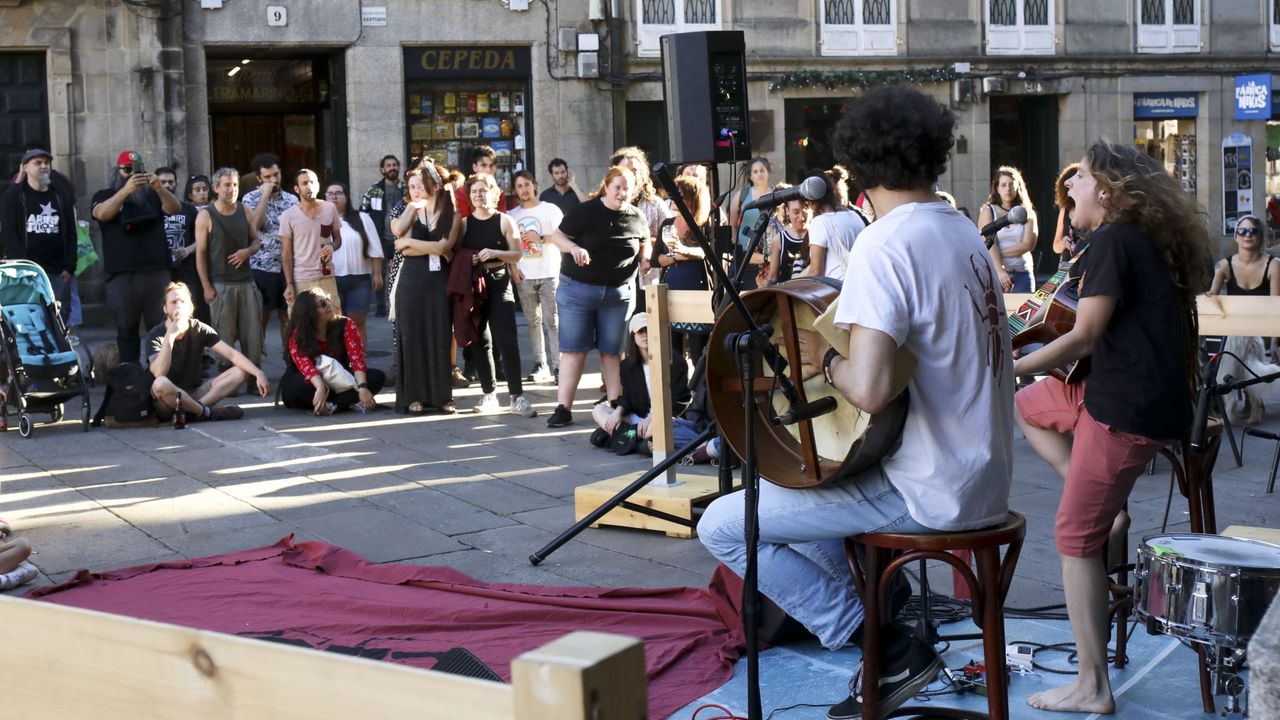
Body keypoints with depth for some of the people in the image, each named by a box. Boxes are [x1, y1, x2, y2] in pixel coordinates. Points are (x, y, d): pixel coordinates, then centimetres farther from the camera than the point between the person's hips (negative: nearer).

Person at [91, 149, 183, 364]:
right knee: (126, 329, 2)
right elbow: (102, 213, -13)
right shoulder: (104, 196, 9)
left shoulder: (153, 195, 15)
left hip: (157, 272, 2)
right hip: (121, 276, -2)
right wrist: (126, 190, -28)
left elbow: (176, 208, -3)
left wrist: (159, 188, -23)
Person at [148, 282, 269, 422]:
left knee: (241, 371, -11)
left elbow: (231, 353, -9)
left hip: (193, 395, 5)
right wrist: (170, 335, -31)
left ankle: (196, 408, -27)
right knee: (161, 383, -40)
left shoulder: (200, 329, -1)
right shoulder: (156, 335, -11)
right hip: (167, 400, -5)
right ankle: (208, 412, -22)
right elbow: (159, 373, -27)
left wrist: (258, 373, -23)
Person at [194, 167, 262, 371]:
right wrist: (206, 287, -10)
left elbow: (256, 241, 18)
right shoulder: (205, 216, -4)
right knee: (225, 337, 0)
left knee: (253, 334, 3)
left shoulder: (246, 212, 8)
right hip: (220, 284, -4)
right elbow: (200, 253, -4)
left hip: (246, 281, 4)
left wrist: (247, 251, -7)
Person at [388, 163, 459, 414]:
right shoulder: (410, 214, 10)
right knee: (412, 337, 0)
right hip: (411, 283, 1)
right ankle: (414, 396, 5)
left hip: (440, 283, -1)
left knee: (440, 338, 0)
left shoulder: (452, 217, 5)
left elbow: (445, 247, -11)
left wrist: (410, 242, -5)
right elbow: (401, 237, -9)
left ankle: (442, 396, 7)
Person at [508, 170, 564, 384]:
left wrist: (540, 238, -14)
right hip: (524, 277, 3)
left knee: (552, 321, -8)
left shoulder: (550, 209, 3)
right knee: (533, 321, 5)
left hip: (549, 274, -3)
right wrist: (512, 268, 0)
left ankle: (558, 365, -8)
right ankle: (540, 365, 10)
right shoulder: (512, 215, 12)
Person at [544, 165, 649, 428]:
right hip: (578, 289, -2)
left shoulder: (637, 218, 4)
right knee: (573, 349, -2)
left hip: (619, 293, 2)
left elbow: (643, 247, 20)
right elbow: (558, 236, -5)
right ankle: (563, 408, -1)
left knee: (613, 351, 6)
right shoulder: (586, 211, -6)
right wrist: (574, 248, -25)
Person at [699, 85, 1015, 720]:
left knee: (724, 525, -4)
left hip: (930, 491, -9)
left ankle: (888, 650, 0)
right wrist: (844, 347, 12)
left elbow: (869, 390, -30)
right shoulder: (965, 231, 8)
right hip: (984, 477, 9)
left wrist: (826, 358, -10)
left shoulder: (884, 245, -19)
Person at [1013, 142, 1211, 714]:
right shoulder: (1150, 238, 16)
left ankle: (1093, 689, 0)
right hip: (1151, 399, 10)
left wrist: (1012, 367, -7)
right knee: (1026, 405, 25)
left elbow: (1085, 334, -16)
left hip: (1128, 410, -10)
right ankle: (1105, 505, 13)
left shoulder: (1112, 239, -12)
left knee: (1076, 537, -4)